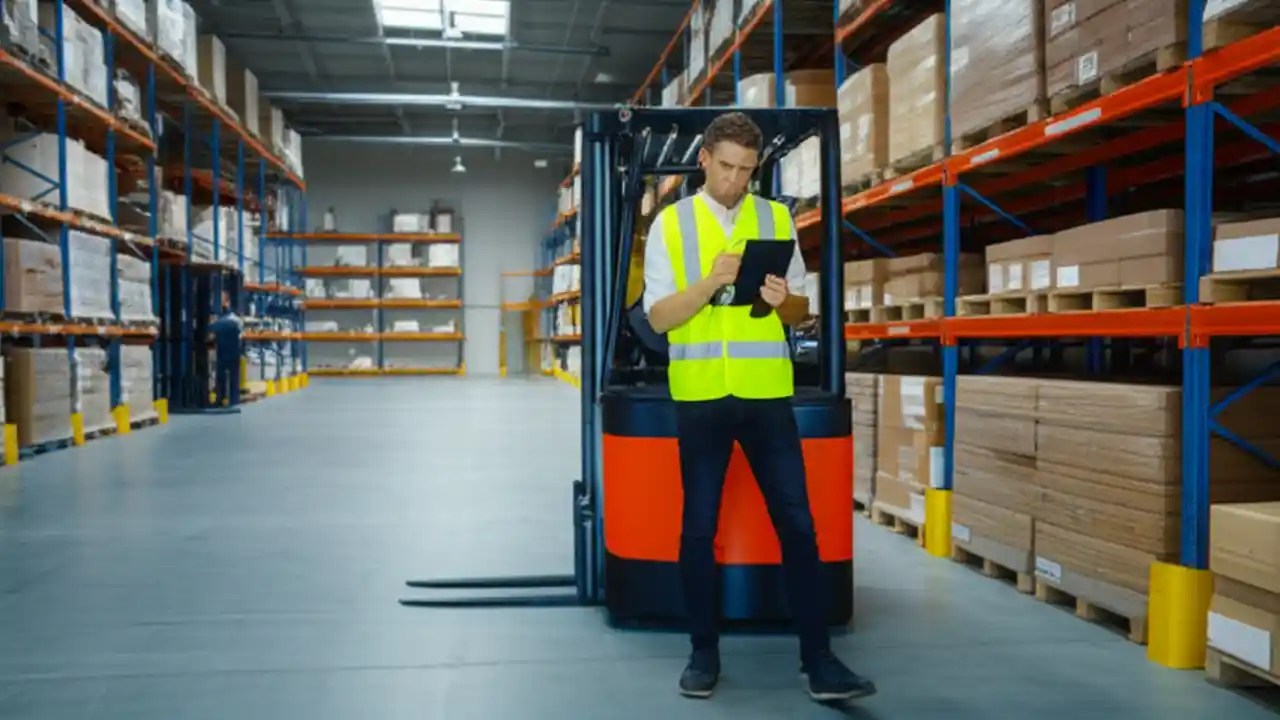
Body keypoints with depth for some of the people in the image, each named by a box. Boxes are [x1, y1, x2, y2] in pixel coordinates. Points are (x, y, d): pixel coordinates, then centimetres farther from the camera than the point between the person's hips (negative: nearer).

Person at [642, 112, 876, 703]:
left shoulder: (777, 219, 9)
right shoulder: (670, 223, 4)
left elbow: (802, 312, 11)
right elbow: (659, 317, -2)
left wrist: (782, 301, -11)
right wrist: (711, 281, -17)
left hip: (766, 391, 1)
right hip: (700, 393, -1)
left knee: (796, 522, 0)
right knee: (699, 526, 7)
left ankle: (818, 660, 7)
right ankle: (704, 654, 20)